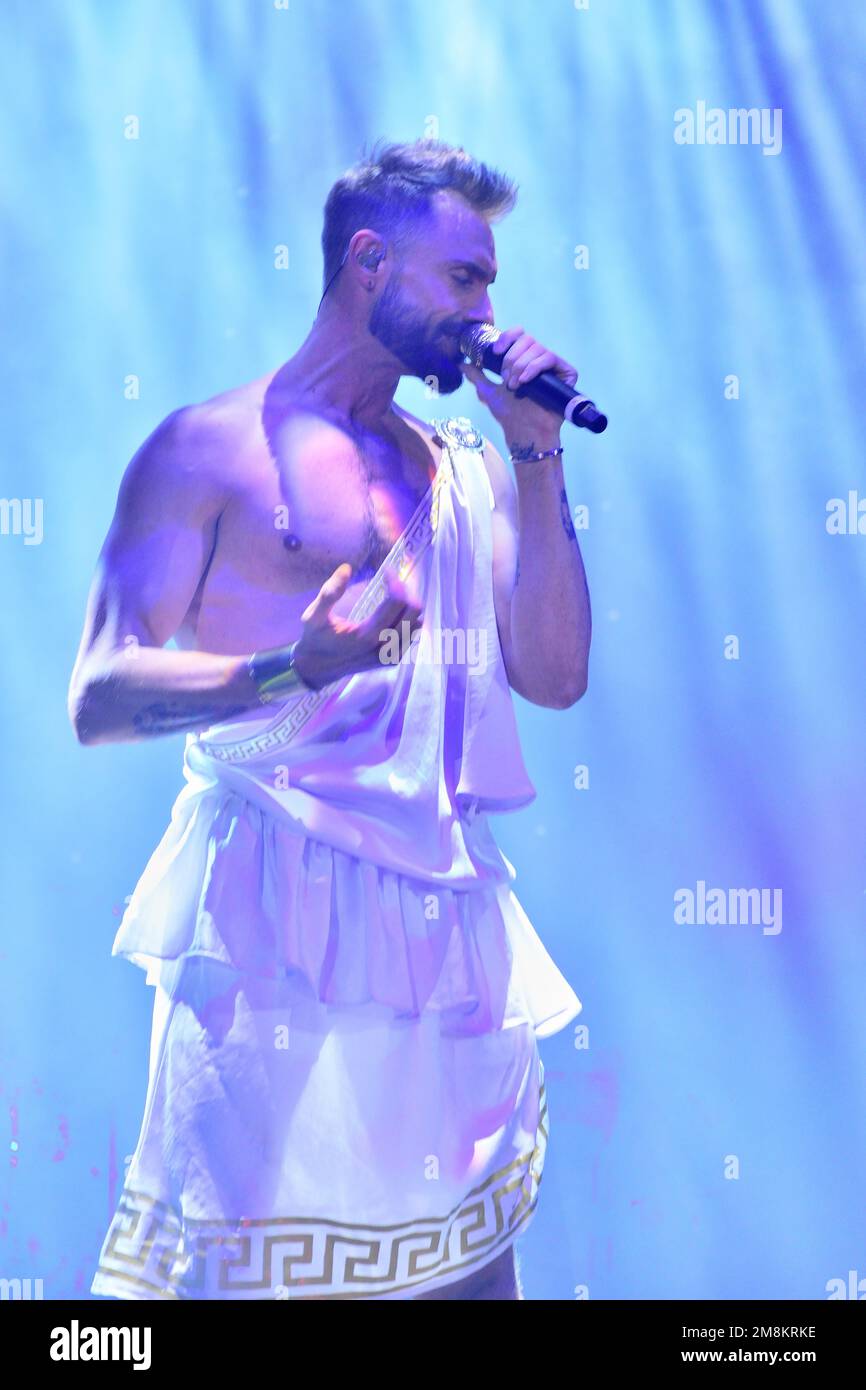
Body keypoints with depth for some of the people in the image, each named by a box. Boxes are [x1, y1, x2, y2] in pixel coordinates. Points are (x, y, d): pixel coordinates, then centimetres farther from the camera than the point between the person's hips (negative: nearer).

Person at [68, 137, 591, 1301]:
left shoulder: (462, 468, 16)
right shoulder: (209, 448, -2)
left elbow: (554, 674, 7)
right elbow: (99, 697, -9)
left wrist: (536, 459, 3)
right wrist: (290, 668, -25)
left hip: (455, 921, 6)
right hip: (282, 922, -5)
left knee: (473, 1257, 11)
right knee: (251, 1263, -2)